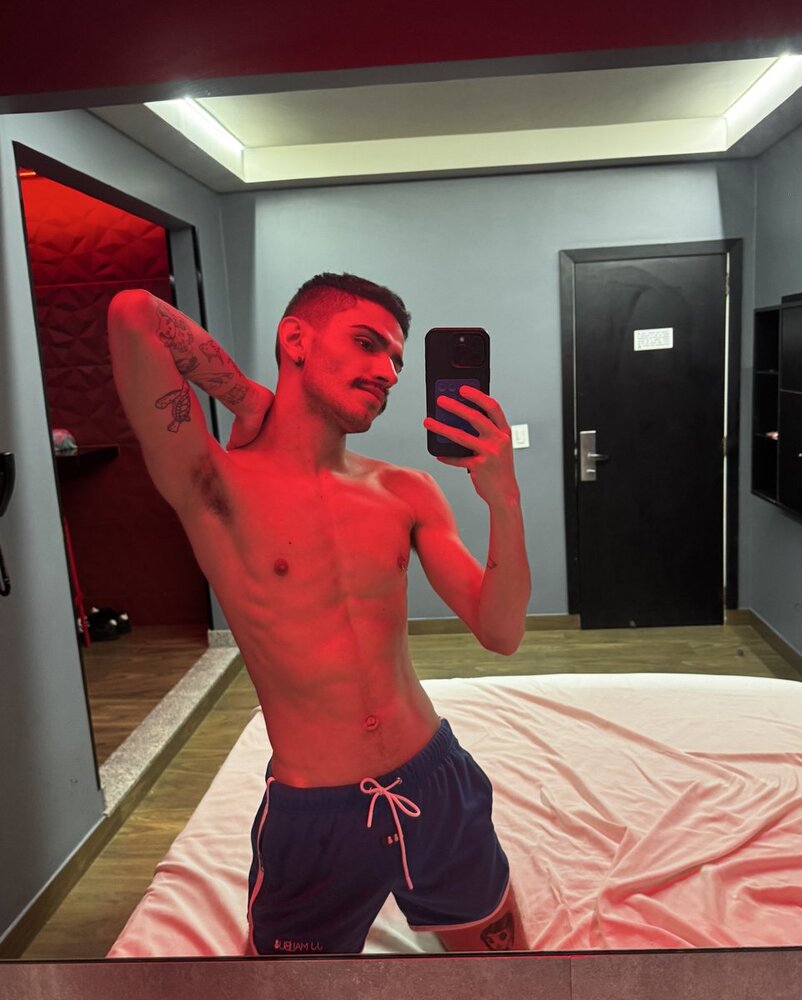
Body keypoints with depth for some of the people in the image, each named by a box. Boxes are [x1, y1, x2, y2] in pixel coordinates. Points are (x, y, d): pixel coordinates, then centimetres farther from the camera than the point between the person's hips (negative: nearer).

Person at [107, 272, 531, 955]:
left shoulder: (408, 493, -1)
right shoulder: (215, 487, -13)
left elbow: (500, 634, -7)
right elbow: (133, 313, -26)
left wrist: (503, 500, -22)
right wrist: (249, 398, -11)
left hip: (437, 785, 4)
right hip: (314, 817, -4)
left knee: (498, 951, 24)